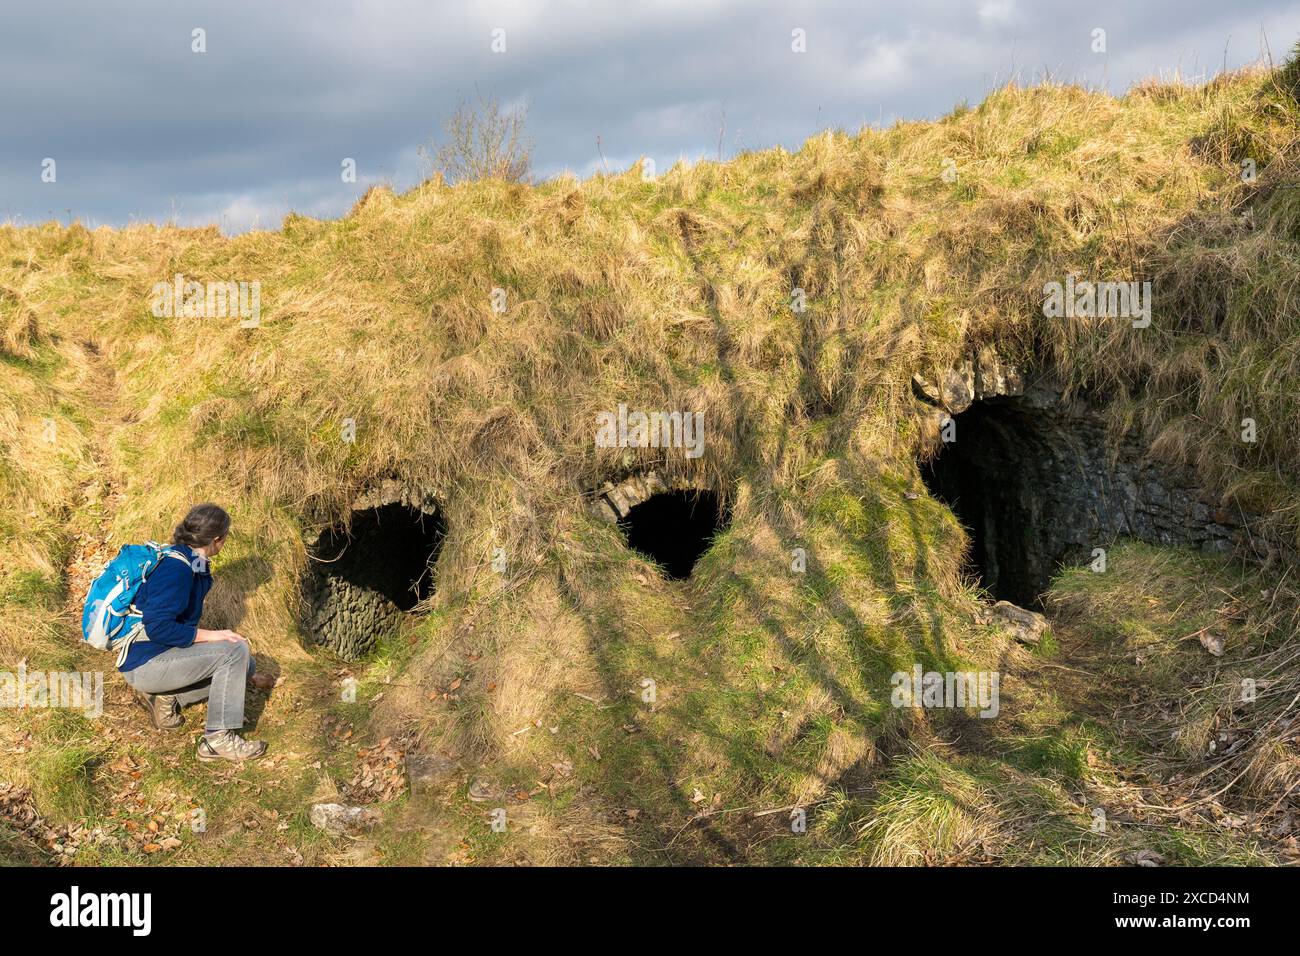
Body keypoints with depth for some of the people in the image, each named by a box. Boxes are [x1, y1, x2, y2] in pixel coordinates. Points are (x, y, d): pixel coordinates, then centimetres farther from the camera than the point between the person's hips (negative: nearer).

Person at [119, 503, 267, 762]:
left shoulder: (194, 565, 9)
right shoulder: (176, 569, -21)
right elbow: (158, 627, -27)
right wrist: (209, 635, -23)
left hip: (163, 653, 10)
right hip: (144, 663, -10)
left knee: (244, 666, 11)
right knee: (235, 651, -21)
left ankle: (165, 696, 7)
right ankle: (218, 739, -19)